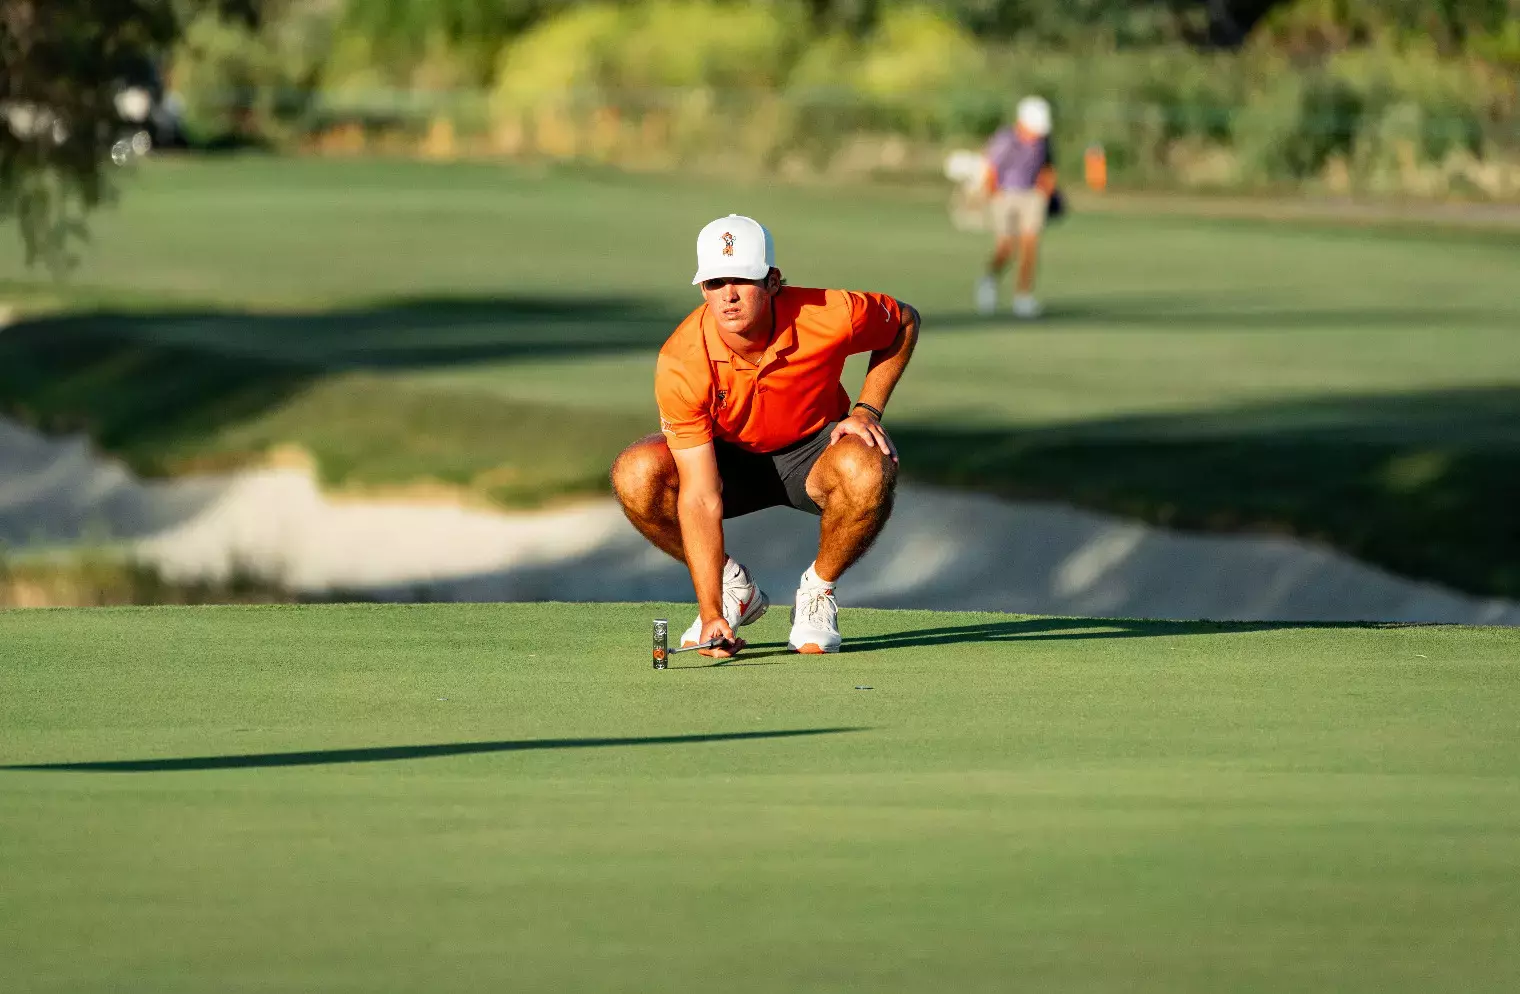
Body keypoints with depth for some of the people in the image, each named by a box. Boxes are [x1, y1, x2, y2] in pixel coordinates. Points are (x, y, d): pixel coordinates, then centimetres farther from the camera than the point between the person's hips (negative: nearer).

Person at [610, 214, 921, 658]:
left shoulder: (829, 316, -28)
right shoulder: (681, 363, -30)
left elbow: (905, 321, -2)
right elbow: (700, 497, -31)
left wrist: (867, 409, -13)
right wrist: (711, 613, -38)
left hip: (814, 452, 0)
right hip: (727, 457, 1)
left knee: (868, 469, -37)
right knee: (636, 475, -29)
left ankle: (819, 589, -6)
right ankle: (732, 588, -3)